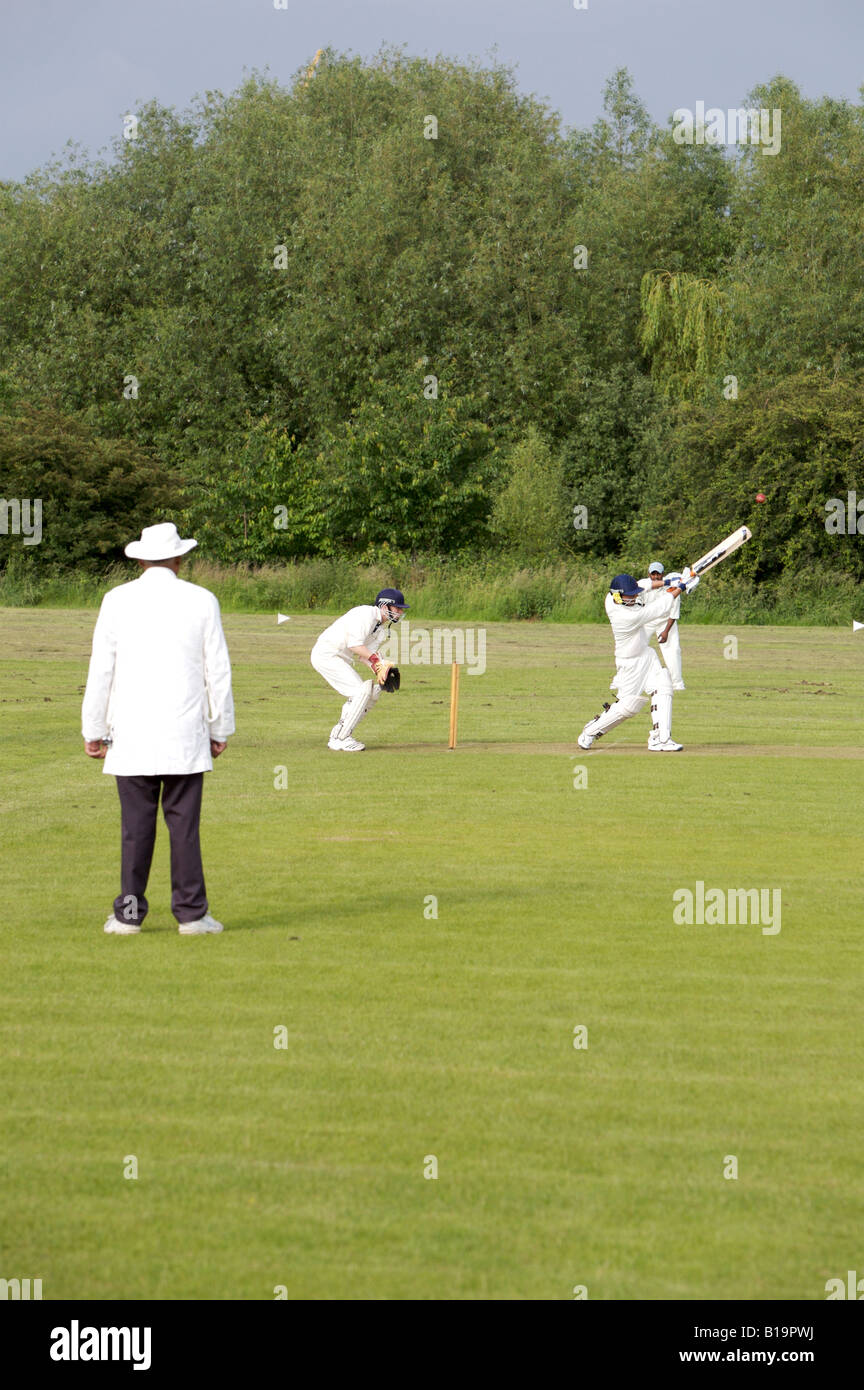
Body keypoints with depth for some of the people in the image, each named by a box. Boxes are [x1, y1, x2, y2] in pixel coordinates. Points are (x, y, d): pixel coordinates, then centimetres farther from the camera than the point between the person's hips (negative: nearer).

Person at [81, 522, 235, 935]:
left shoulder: (117, 601, 0)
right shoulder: (201, 601, 1)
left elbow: (100, 669, 2)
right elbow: (218, 671, 3)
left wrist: (94, 730, 9)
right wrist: (220, 729, 12)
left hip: (131, 735, 0)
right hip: (185, 734, 0)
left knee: (135, 824, 3)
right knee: (184, 823, 2)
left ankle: (129, 913, 5)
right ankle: (191, 913, 3)